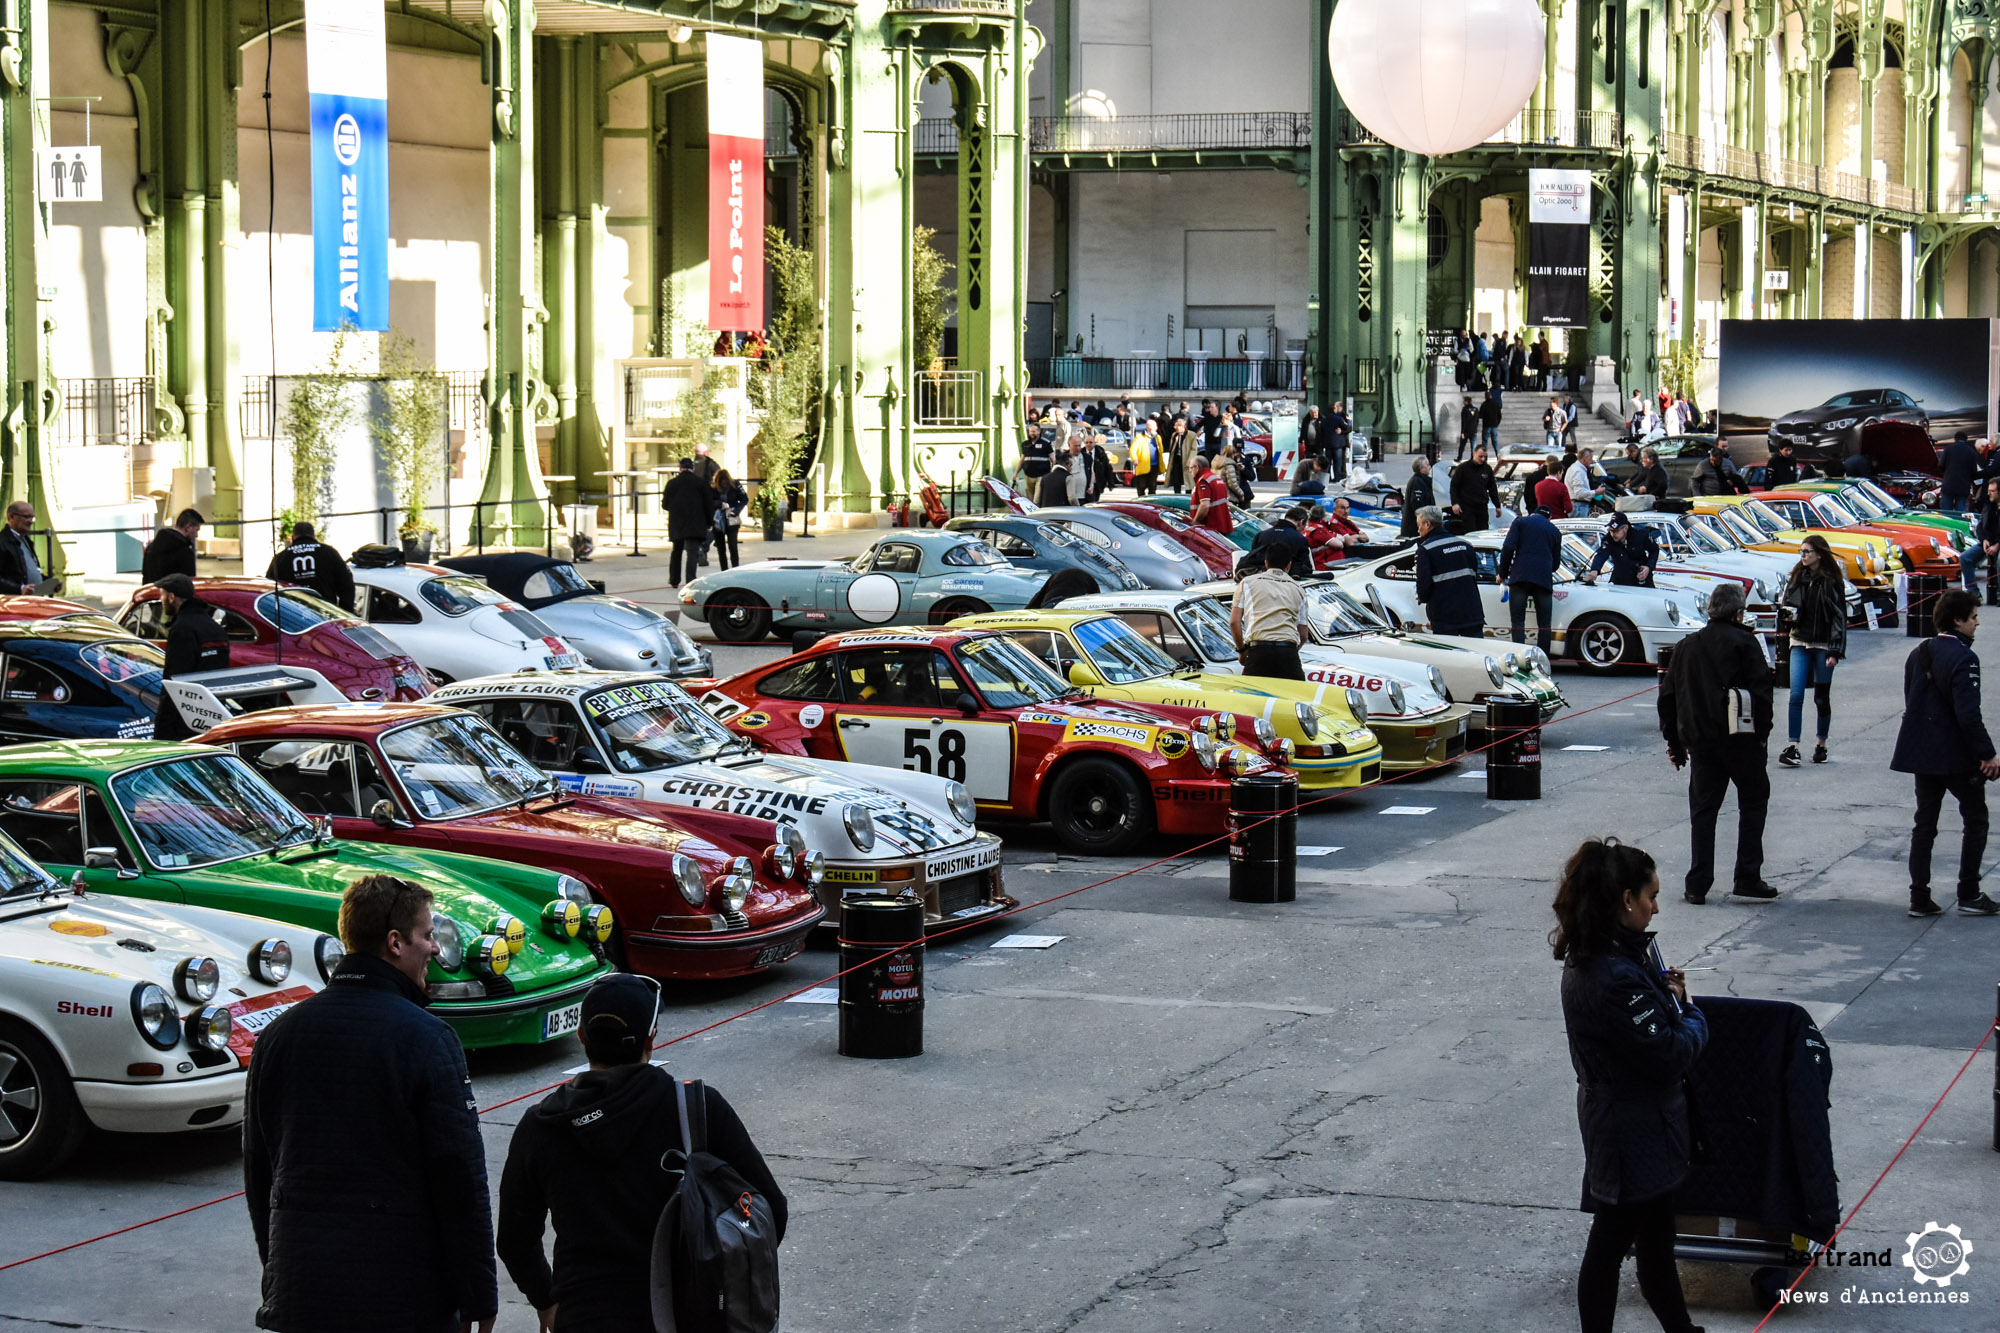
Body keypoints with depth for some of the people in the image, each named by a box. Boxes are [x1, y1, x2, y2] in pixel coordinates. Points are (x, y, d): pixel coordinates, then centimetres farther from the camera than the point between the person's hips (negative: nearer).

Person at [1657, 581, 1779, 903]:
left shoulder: (1685, 646, 13)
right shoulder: (1743, 642, -4)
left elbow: (1668, 696, 15)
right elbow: (1761, 690, -10)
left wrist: (1674, 741, 20)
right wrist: (1762, 733, -3)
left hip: (1699, 740, 4)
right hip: (1740, 739, -4)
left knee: (1702, 810, 8)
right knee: (1753, 802, 9)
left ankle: (1697, 885, 3)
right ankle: (1747, 879, 3)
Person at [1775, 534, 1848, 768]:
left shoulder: (1832, 581, -6)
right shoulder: (1796, 577, 8)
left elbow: (1839, 616, -6)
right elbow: (1785, 603, 20)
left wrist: (1835, 651, -11)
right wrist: (1787, 610, -6)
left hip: (1823, 645, -3)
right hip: (1800, 643, 3)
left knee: (1821, 698, 7)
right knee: (1796, 695, -8)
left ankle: (1821, 745, 22)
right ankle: (1792, 747, -12)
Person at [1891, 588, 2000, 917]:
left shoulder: (1918, 654, 8)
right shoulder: (1962, 658, -18)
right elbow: (1968, 714, -22)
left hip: (1922, 752, 7)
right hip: (1956, 754, -7)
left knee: (1925, 823, 11)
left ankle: (1919, 898, 9)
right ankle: (1969, 895, 8)